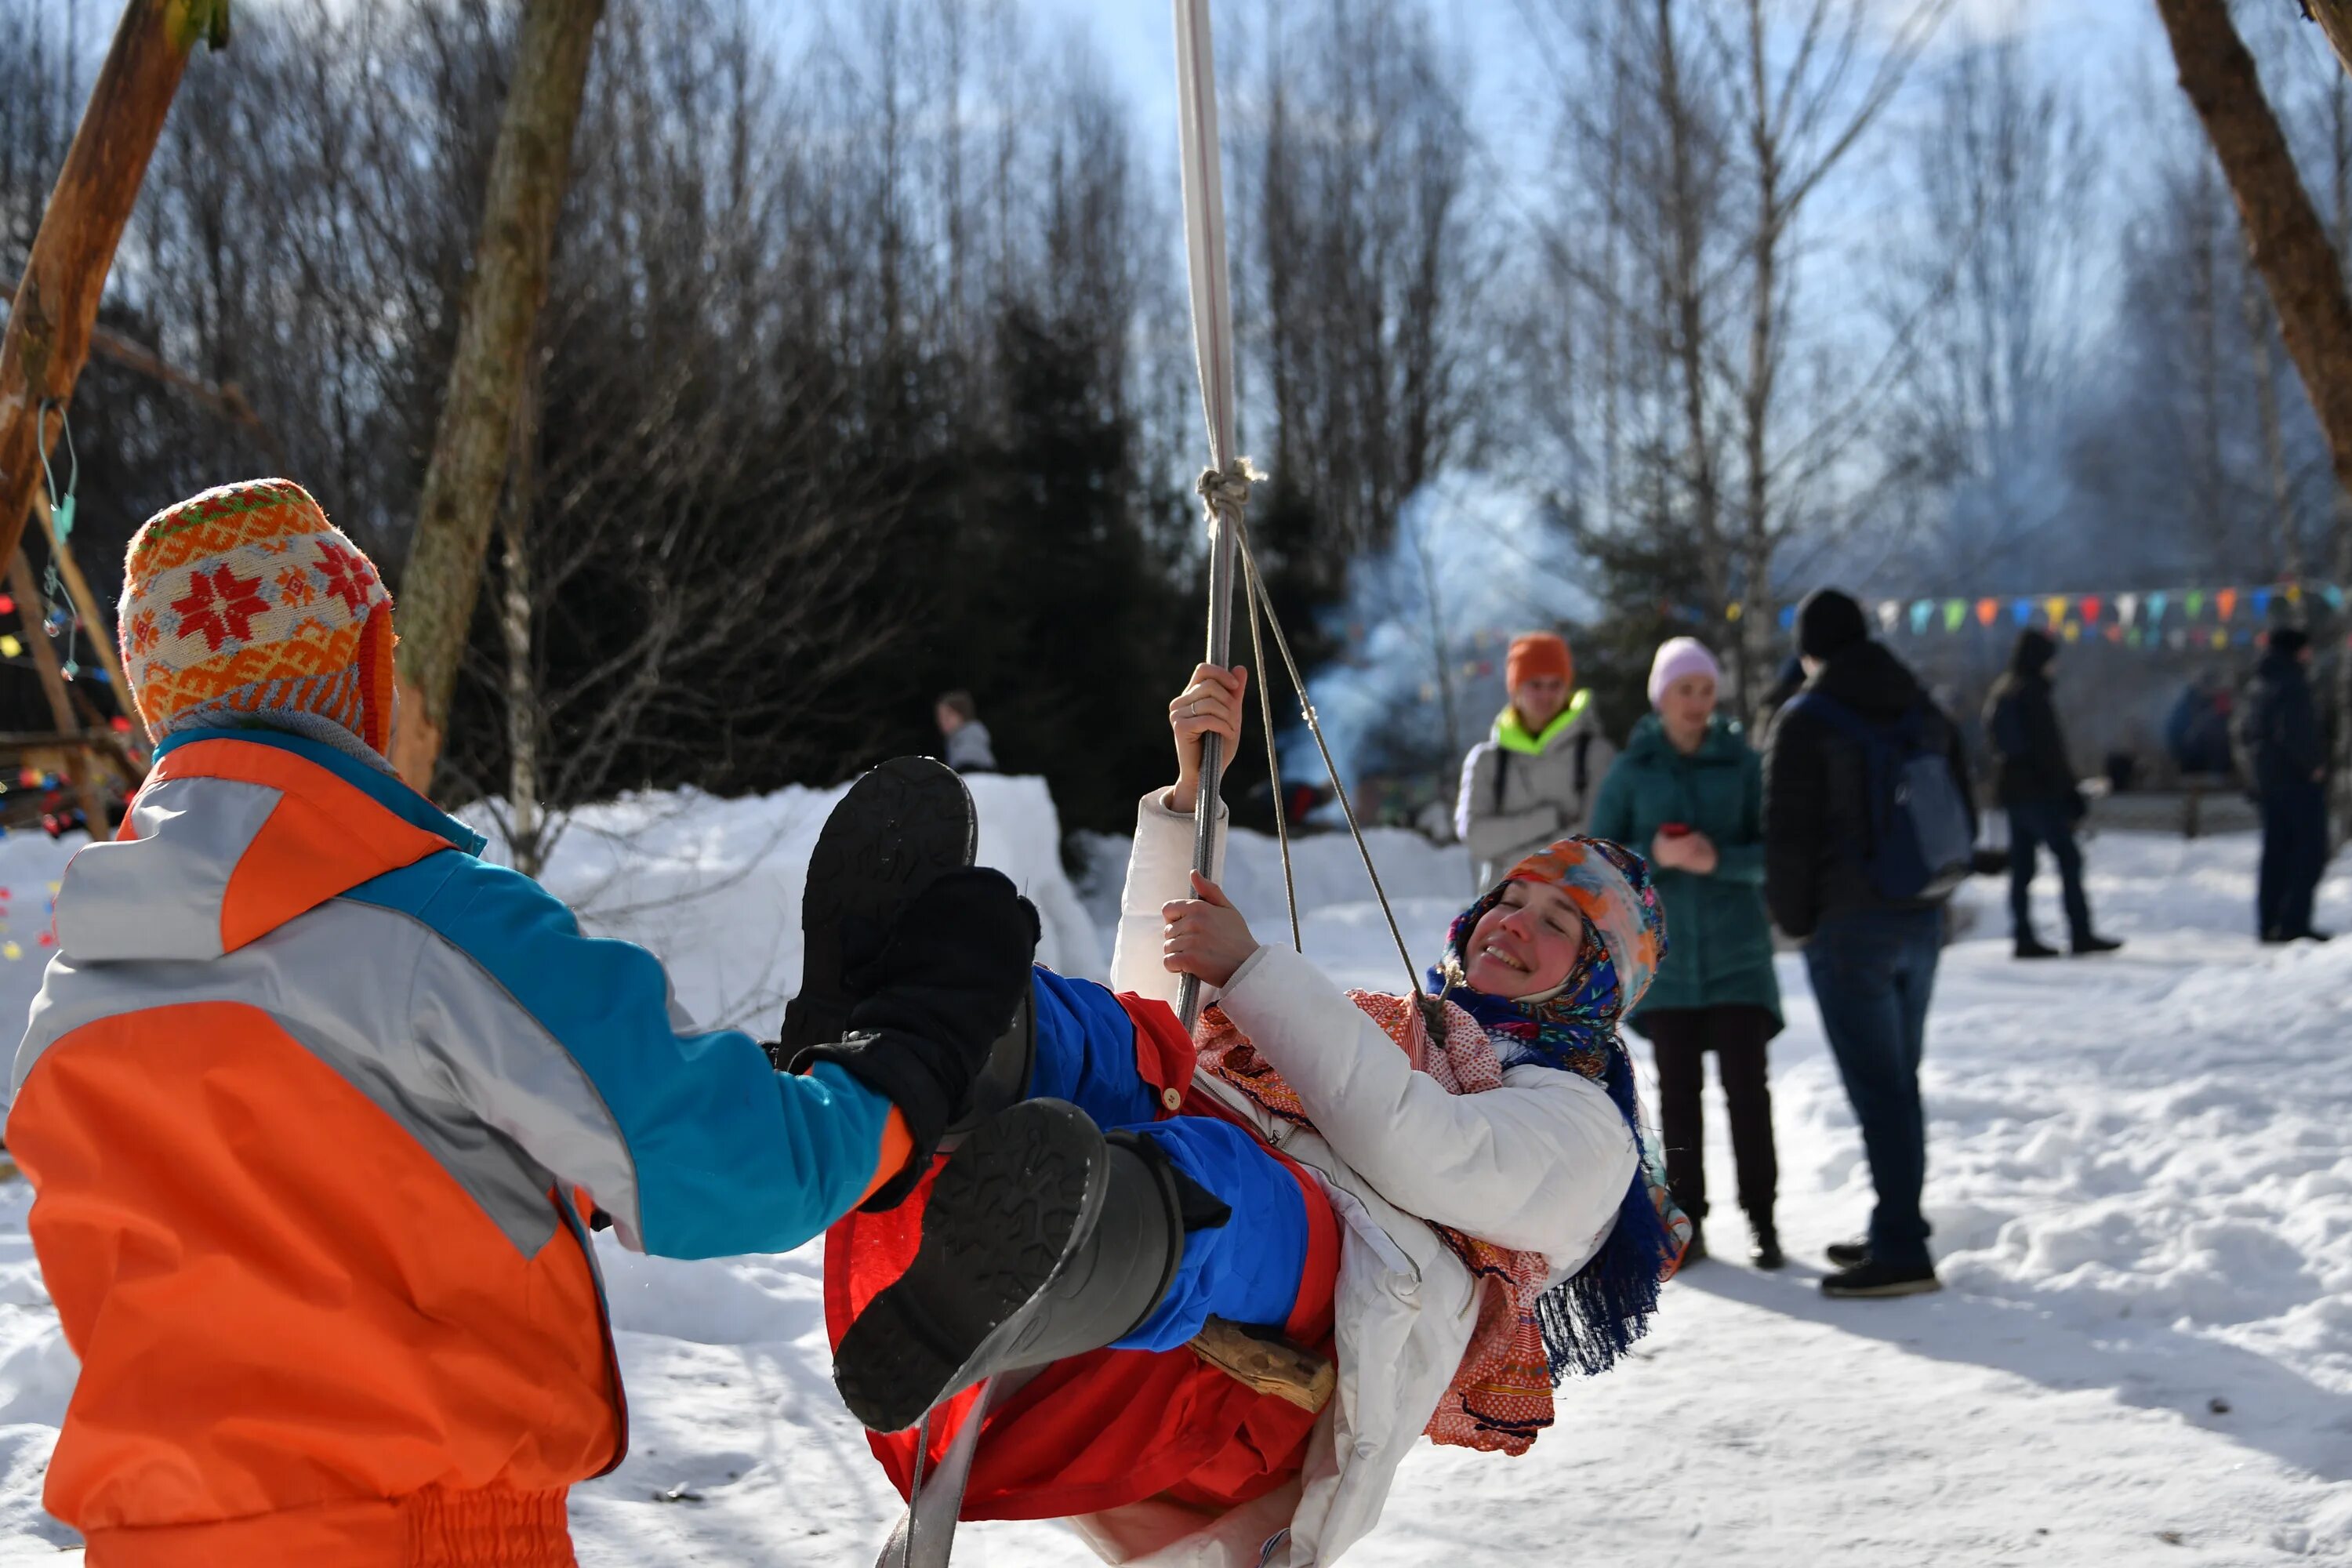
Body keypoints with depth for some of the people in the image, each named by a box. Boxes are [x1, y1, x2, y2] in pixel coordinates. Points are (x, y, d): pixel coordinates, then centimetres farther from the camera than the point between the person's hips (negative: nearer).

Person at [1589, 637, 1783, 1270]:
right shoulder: (1632, 770, 3)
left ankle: (1761, 1218, 4)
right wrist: (1654, 855, -16)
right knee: (1678, 1089, 4)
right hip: (1664, 952, 1)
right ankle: (1686, 1219, 12)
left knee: (1745, 1083, -5)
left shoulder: (1743, 761, 1)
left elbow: (1774, 850, -2)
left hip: (1736, 951, -1)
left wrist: (1722, 860, -20)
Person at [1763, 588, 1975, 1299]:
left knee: (1877, 1088, -6)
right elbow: (1962, 820, 14)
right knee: (1900, 1081, 15)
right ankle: (1896, 1233, 23)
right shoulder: (1925, 714, 10)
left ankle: (1900, 1251, -6)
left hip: (1848, 925, -7)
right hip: (1922, 920, 7)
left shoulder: (1806, 721, -10)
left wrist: (1795, 920, 0)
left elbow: (1787, 836, -13)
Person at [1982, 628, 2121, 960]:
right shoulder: (2031, 693, -14)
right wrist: (2069, 791, -14)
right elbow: (2048, 748, -17)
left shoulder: (1998, 692, 14)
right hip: (2037, 789, -9)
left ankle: (2024, 937, 6)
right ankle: (2081, 933, -4)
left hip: (2009, 789, 9)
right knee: (2068, 858, -4)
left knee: (2021, 867, 8)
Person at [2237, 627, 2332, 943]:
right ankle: (2294, 922, -10)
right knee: (2310, 852, -4)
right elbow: (2294, 733, -25)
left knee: (2276, 852, 12)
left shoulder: (2257, 685, 12)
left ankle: (2269, 923, 12)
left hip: (2267, 782, 9)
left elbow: (2244, 731, 17)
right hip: (2299, 781, -9)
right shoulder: (2292, 684, -16)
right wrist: (2313, 765, -15)